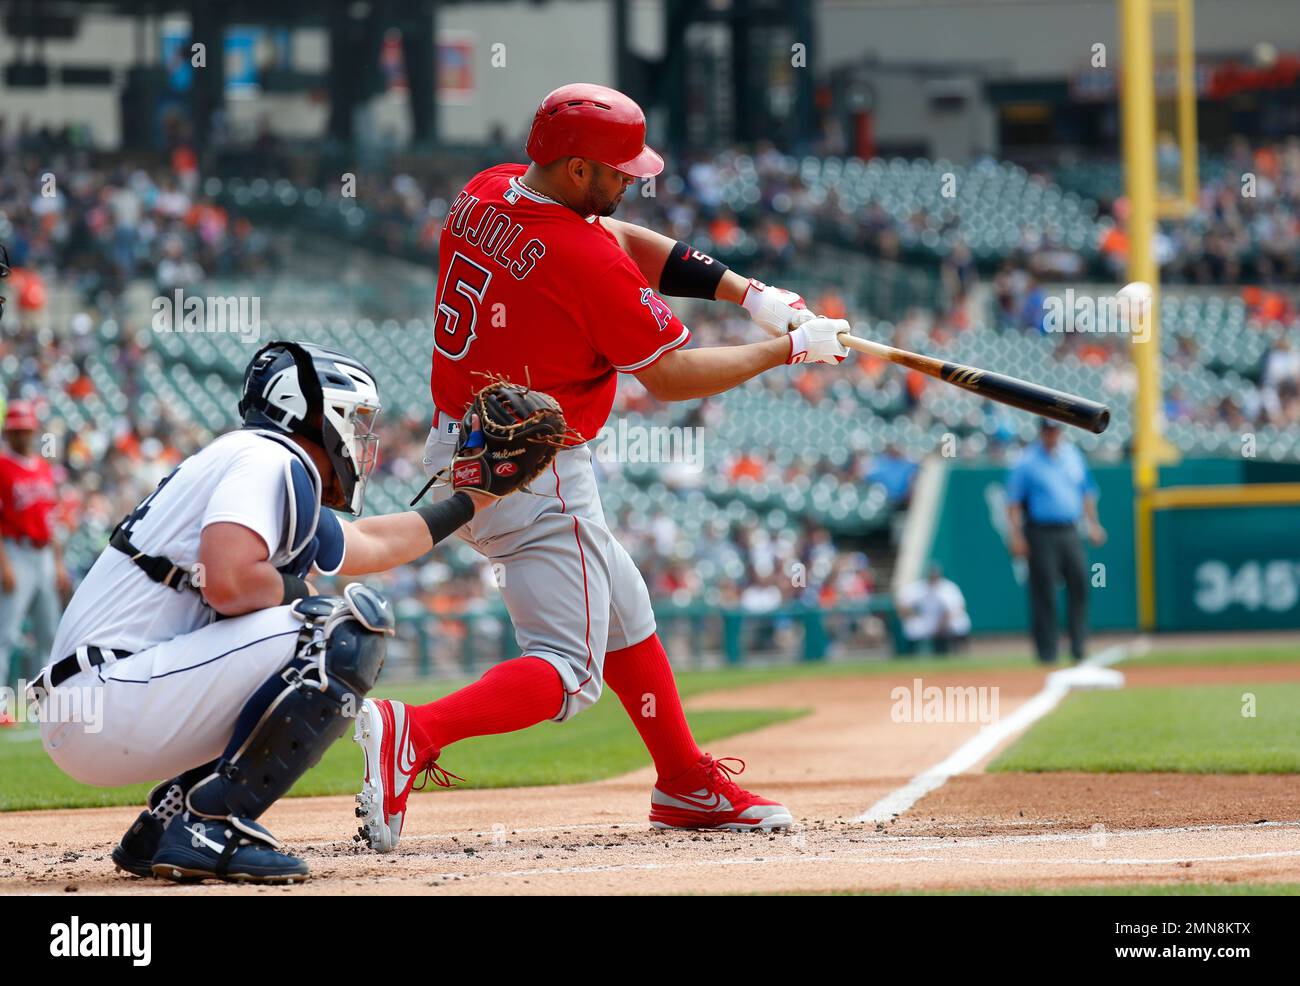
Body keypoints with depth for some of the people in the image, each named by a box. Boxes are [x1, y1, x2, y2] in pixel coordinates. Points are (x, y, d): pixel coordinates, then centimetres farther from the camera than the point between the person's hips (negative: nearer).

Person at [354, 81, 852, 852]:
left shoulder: (484, 195, 1)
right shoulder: (589, 262, -24)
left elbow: (624, 240, 11)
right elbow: (672, 377, -14)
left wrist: (747, 293, 5)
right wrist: (789, 348, -3)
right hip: (535, 474, -10)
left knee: (625, 612, 24)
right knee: (570, 673, -6)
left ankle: (687, 785, 33)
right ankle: (413, 732, -26)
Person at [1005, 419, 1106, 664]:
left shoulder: (1073, 455, 14)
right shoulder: (1027, 462, -2)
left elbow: (1086, 493, 22)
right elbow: (1013, 503, -4)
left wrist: (1093, 524, 15)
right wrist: (1016, 536, -11)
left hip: (1070, 532, 5)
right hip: (1041, 533, -5)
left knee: (1079, 584, -2)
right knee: (1044, 592, -5)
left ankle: (1078, 646, 5)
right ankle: (1046, 651, -1)